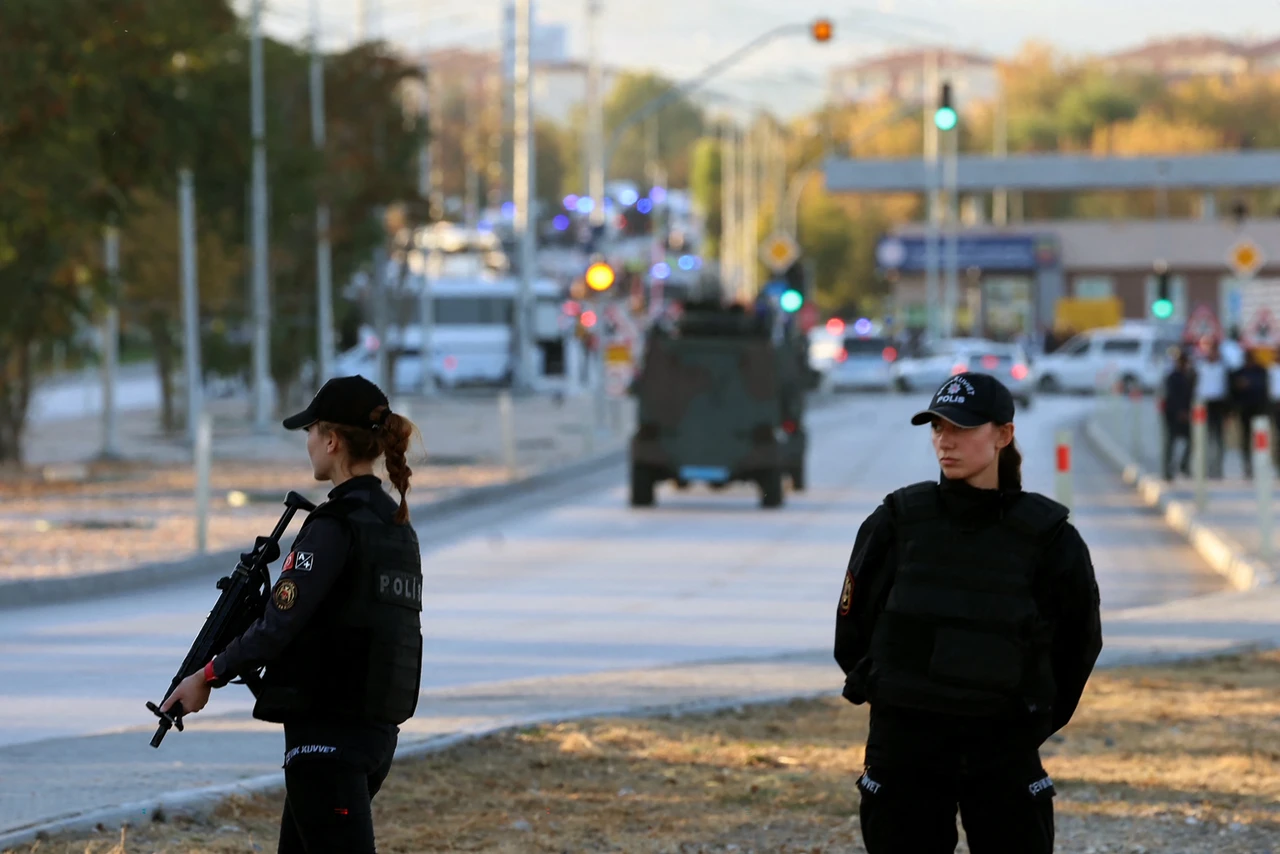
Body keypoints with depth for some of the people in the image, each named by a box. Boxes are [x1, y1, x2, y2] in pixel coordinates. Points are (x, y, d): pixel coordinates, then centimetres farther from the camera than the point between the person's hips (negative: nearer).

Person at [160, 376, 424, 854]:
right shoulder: (397, 525, 12)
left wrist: (209, 675, -4)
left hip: (328, 734, -9)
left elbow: (279, 626, -18)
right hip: (377, 731, 9)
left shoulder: (335, 527, -15)